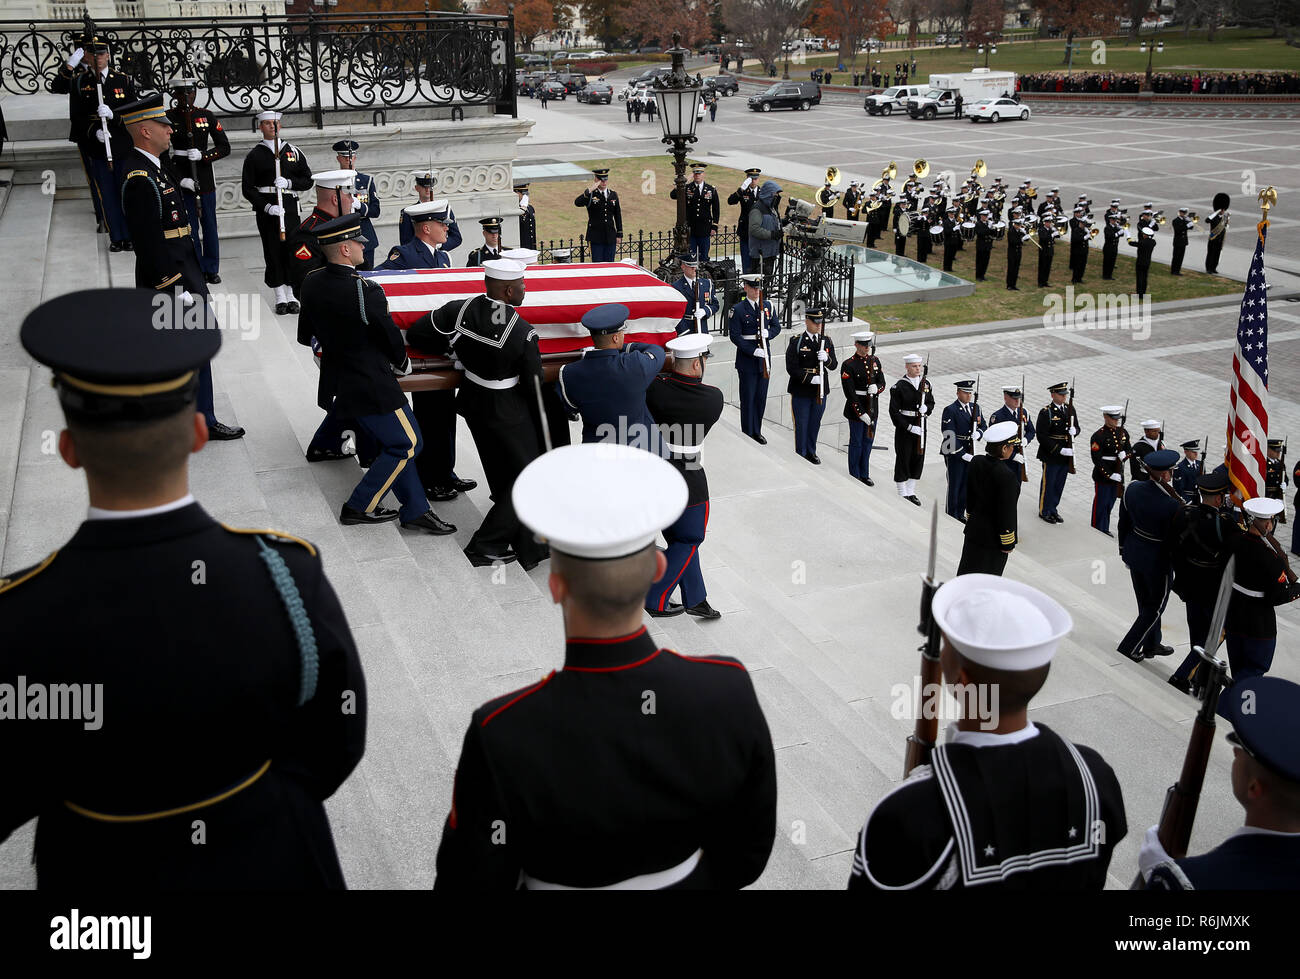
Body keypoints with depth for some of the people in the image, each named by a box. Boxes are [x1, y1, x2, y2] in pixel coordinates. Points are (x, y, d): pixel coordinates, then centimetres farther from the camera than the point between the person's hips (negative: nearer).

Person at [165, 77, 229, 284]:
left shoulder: (207, 116, 4)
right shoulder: (168, 118, -3)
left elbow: (225, 147, 3)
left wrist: (203, 155, -15)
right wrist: (180, 179, -13)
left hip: (205, 179, 2)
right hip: (182, 181, -2)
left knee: (209, 225, 10)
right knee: (190, 228, 2)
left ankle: (212, 269, 22)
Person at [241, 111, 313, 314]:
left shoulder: (293, 151, 11)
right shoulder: (254, 156, 4)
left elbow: (307, 181, 8)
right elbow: (247, 189, 0)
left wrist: (289, 183, -10)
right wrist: (266, 207, -13)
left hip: (290, 206, 2)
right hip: (266, 209, -1)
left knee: (292, 249, 0)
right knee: (272, 251, -1)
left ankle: (291, 296, 10)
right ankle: (280, 298, 6)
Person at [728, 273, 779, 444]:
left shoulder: (768, 306, 7)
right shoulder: (737, 310, -8)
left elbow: (777, 326, 12)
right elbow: (735, 336, -12)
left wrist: (769, 333, -11)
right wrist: (753, 351, -19)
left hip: (764, 359, 5)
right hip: (746, 360, -5)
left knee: (761, 397, 11)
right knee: (748, 398, 1)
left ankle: (757, 431, 23)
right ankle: (748, 434, 10)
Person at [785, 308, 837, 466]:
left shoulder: (826, 341, 5)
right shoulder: (796, 342, -10)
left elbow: (834, 365, 4)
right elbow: (791, 368, -14)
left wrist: (826, 359, -19)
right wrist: (810, 378, -22)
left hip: (820, 391, 4)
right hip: (801, 391, -4)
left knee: (815, 423, 14)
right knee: (801, 424, 4)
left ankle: (811, 452, 30)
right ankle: (801, 455, 17)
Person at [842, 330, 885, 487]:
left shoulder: (875, 361, 5)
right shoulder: (848, 365, -13)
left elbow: (882, 383, 8)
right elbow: (850, 393, -16)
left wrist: (876, 388, -17)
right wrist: (861, 413, -19)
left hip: (873, 408, 6)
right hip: (856, 409, -6)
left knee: (868, 440, 14)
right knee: (856, 442, 4)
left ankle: (864, 474, 28)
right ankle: (855, 476, 17)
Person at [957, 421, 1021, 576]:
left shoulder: (976, 462, -7)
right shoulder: (1006, 477, -28)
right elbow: (1006, 513, -21)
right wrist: (1008, 544, -10)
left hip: (974, 529, 7)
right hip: (993, 537, -7)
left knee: (966, 571, 19)